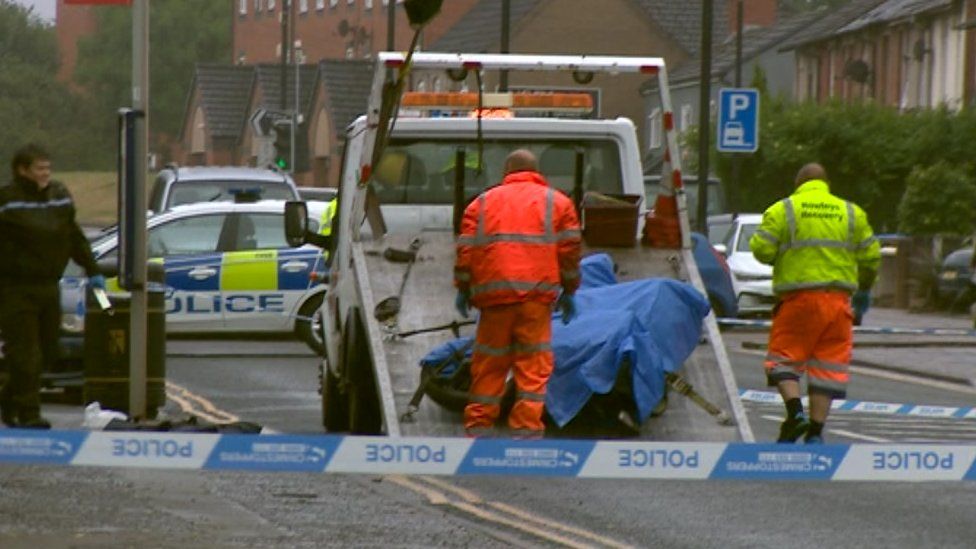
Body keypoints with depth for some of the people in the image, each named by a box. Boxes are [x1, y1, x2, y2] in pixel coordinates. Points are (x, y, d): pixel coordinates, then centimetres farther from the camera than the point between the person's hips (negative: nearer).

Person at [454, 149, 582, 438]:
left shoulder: (483, 202, 16)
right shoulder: (557, 202, 12)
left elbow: (466, 249, 10)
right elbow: (569, 249, 8)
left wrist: (463, 289, 17)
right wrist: (569, 291, 14)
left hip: (493, 292, 2)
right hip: (537, 294, -2)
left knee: (489, 362, 8)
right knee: (534, 363, 0)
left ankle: (478, 425, 10)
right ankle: (527, 426, -5)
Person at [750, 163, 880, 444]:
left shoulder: (782, 210, 1)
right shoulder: (852, 213, 12)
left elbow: (762, 250, -6)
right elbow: (870, 256, 12)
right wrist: (864, 290, 25)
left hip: (798, 297, -3)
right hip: (837, 299, 3)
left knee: (784, 357, 7)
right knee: (827, 365, 6)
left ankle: (795, 412, -14)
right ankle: (816, 430, 2)